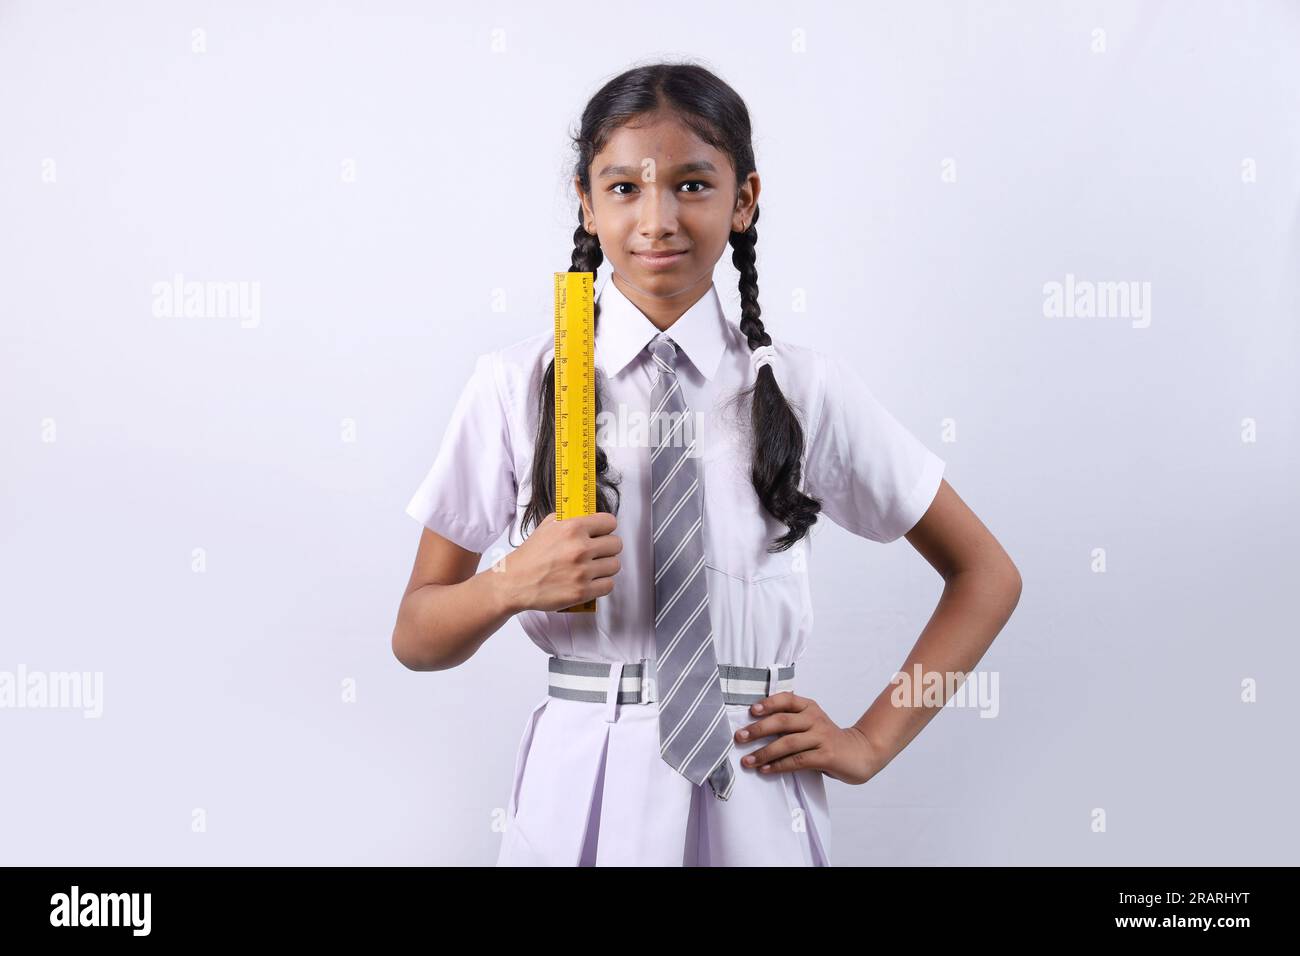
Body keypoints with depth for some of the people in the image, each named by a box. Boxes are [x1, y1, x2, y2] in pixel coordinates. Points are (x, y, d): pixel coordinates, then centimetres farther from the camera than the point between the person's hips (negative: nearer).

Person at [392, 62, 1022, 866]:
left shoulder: (807, 390, -2)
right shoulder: (518, 386, -3)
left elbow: (988, 576, 8)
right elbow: (416, 638, 1)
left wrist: (871, 742, 1)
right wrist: (513, 583, -19)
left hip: (750, 801, 0)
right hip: (579, 797, 0)